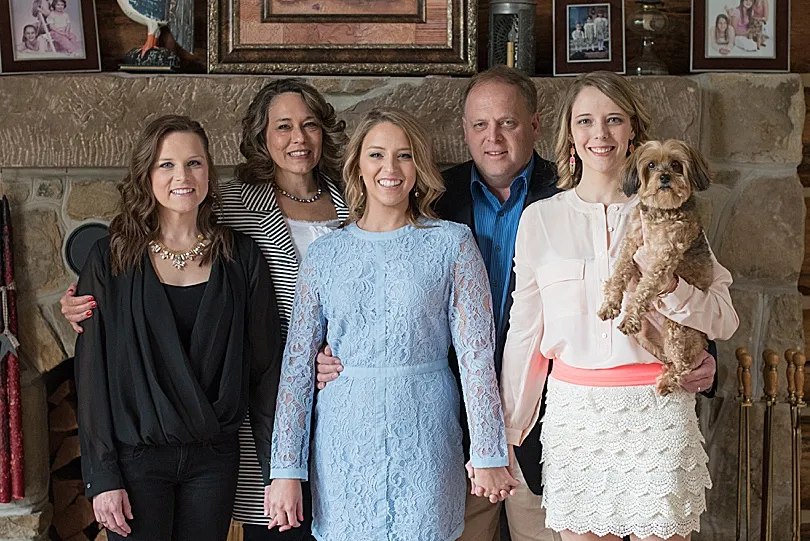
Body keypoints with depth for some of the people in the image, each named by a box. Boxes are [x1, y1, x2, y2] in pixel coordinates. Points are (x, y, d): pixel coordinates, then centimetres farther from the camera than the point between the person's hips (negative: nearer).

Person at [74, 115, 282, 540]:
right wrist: (101, 476, -8)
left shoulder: (241, 258, 1)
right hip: (136, 456, -1)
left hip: (213, 457, 2)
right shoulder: (111, 259, -3)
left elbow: (264, 367, 1)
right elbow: (92, 370, -4)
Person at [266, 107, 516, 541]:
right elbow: (297, 362, 5)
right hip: (344, 443, 2)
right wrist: (285, 469, 1)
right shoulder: (325, 254, 6)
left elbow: (476, 353, -2)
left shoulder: (451, 244, 1)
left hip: (423, 440, -1)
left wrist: (488, 455, -6)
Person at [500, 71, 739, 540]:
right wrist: (508, 430, 11)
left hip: (657, 412, 0)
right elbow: (525, 329, 9)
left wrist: (670, 287, -17)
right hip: (574, 409, 1)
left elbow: (725, 321, 2)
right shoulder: (540, 219, 3)